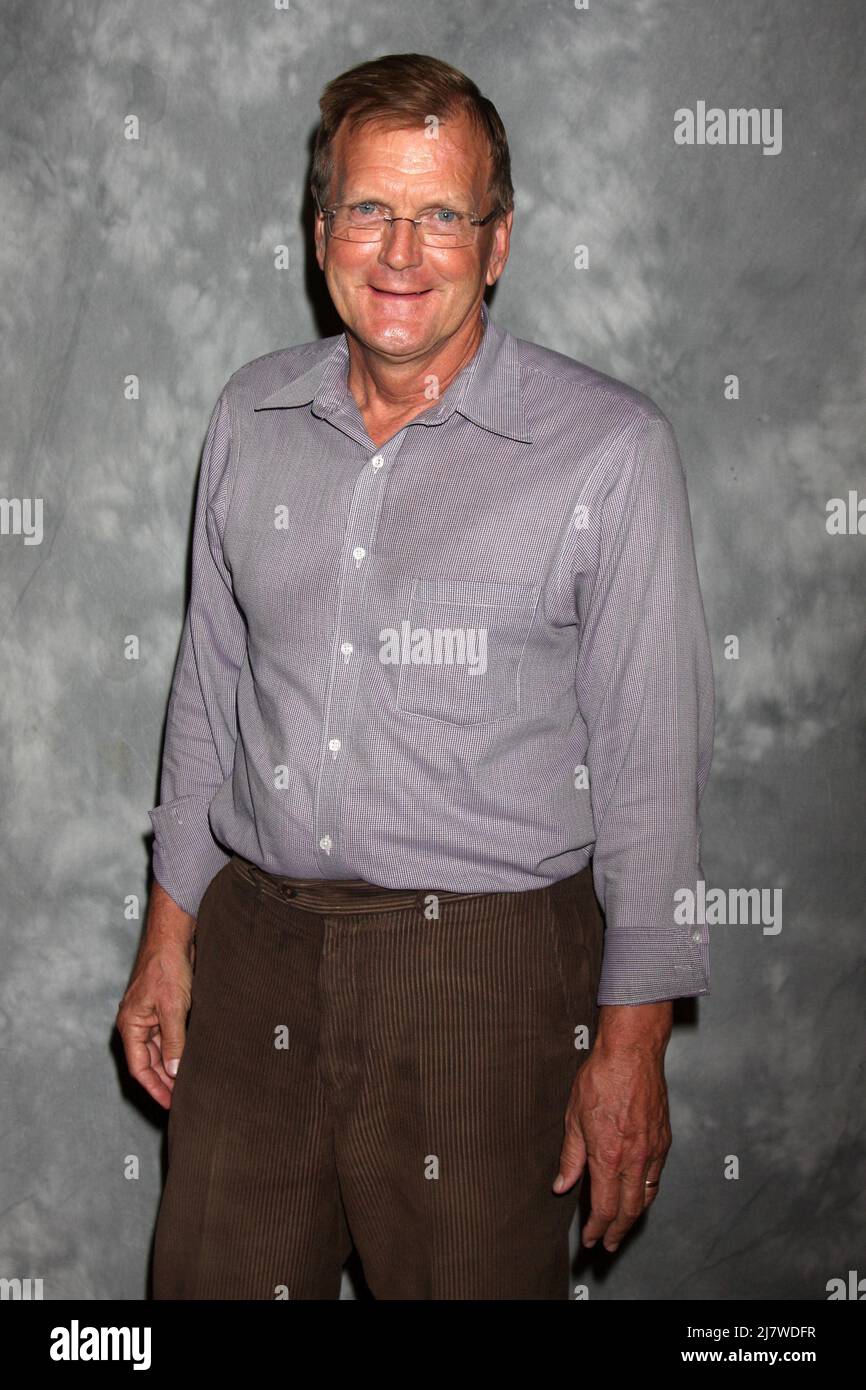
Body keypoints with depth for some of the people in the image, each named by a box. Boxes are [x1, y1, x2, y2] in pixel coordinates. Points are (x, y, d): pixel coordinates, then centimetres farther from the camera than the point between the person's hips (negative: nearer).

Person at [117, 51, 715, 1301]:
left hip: (486, 975, -4)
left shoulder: (609, 448, -9)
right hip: (254, 947, 4)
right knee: (214, 1279, 12)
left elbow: (651, 762, -7)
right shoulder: (253, 416, 5)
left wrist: (632, 1043, -8)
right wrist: (170, 930, 13)